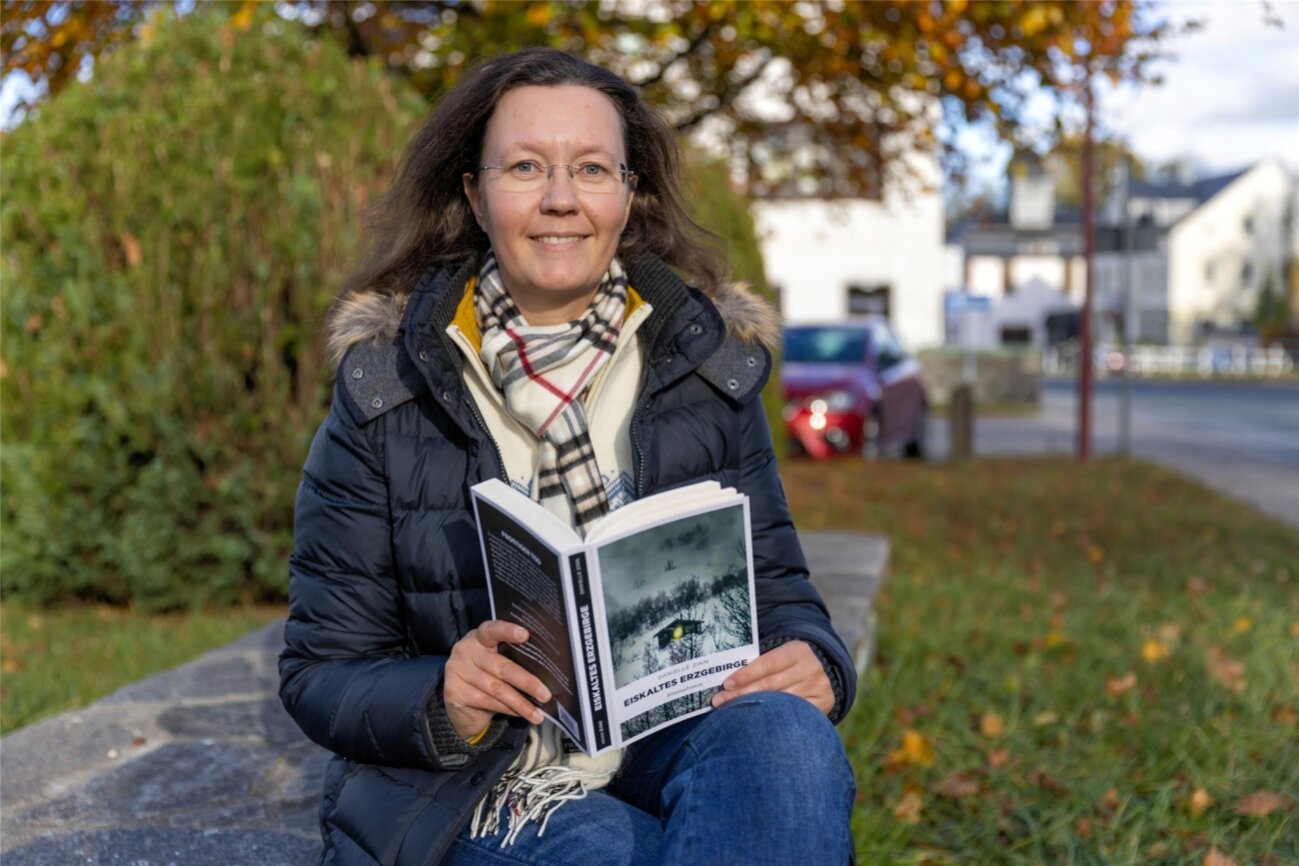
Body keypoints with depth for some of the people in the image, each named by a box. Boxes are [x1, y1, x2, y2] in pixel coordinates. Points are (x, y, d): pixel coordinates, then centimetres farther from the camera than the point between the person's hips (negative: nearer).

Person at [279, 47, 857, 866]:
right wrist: (443, 707, -21)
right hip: (475, 797, -2)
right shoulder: (386, 392, -2)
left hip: (678, 751, 3)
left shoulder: (709, 368, 5)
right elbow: (322, 674, 1)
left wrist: (813, 661, -14)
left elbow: (775, 586, 10)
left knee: (784, 735, -31)